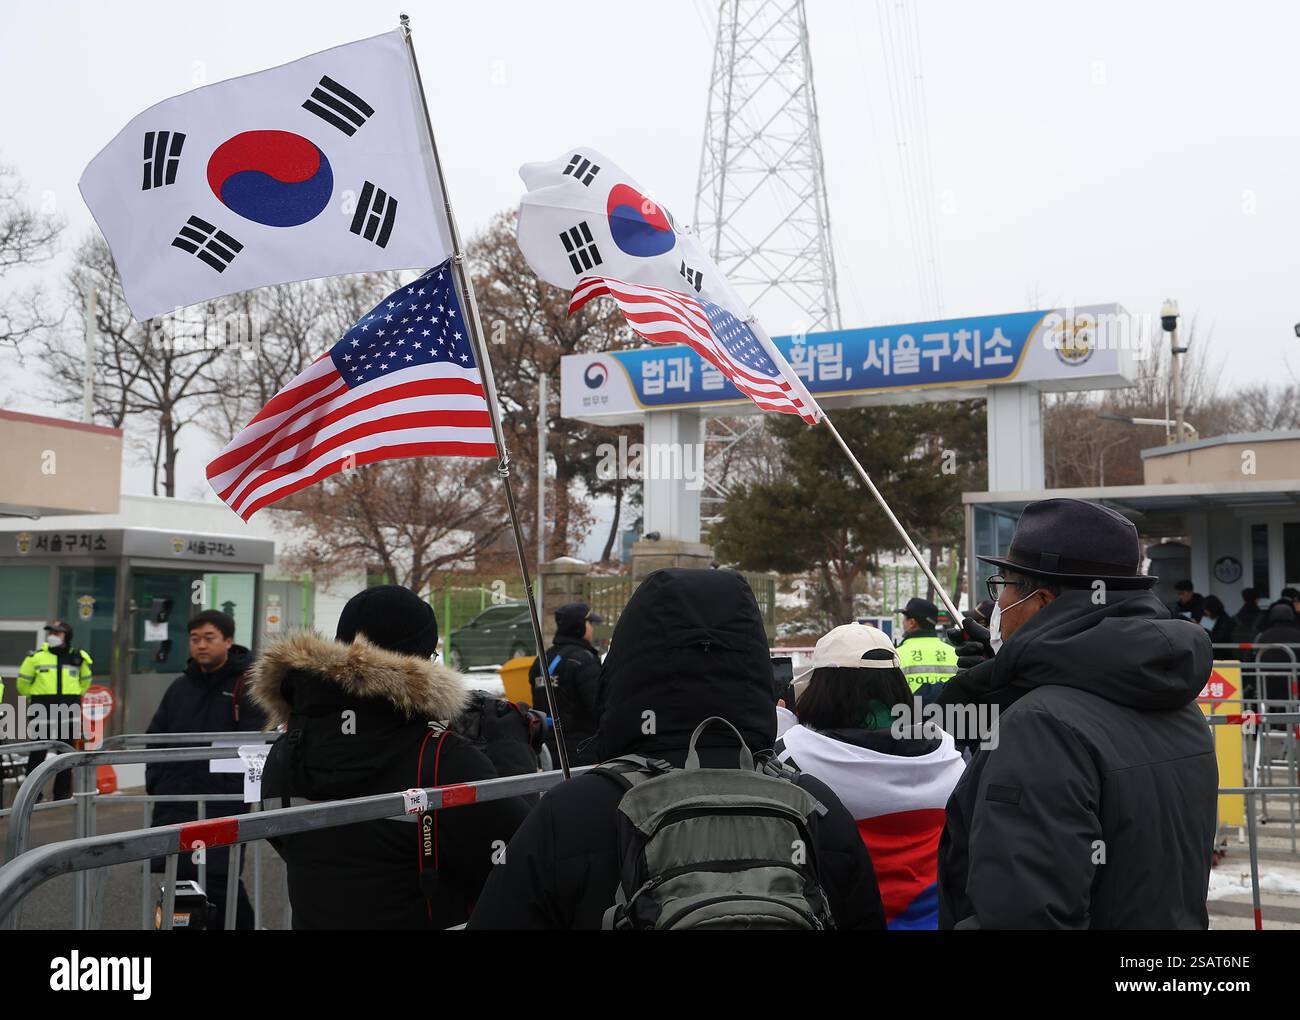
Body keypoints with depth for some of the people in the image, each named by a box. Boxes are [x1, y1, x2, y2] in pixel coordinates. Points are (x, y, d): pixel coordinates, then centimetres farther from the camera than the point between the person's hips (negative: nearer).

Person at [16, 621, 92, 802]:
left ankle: (63, 792, 16)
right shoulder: (37, 656, -2)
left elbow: (85, 680, 24)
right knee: (38, 752, -2)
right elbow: (23, 681, 12)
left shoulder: (78, 657, 6)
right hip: (43, 708, -2)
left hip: (69, 711, 2)